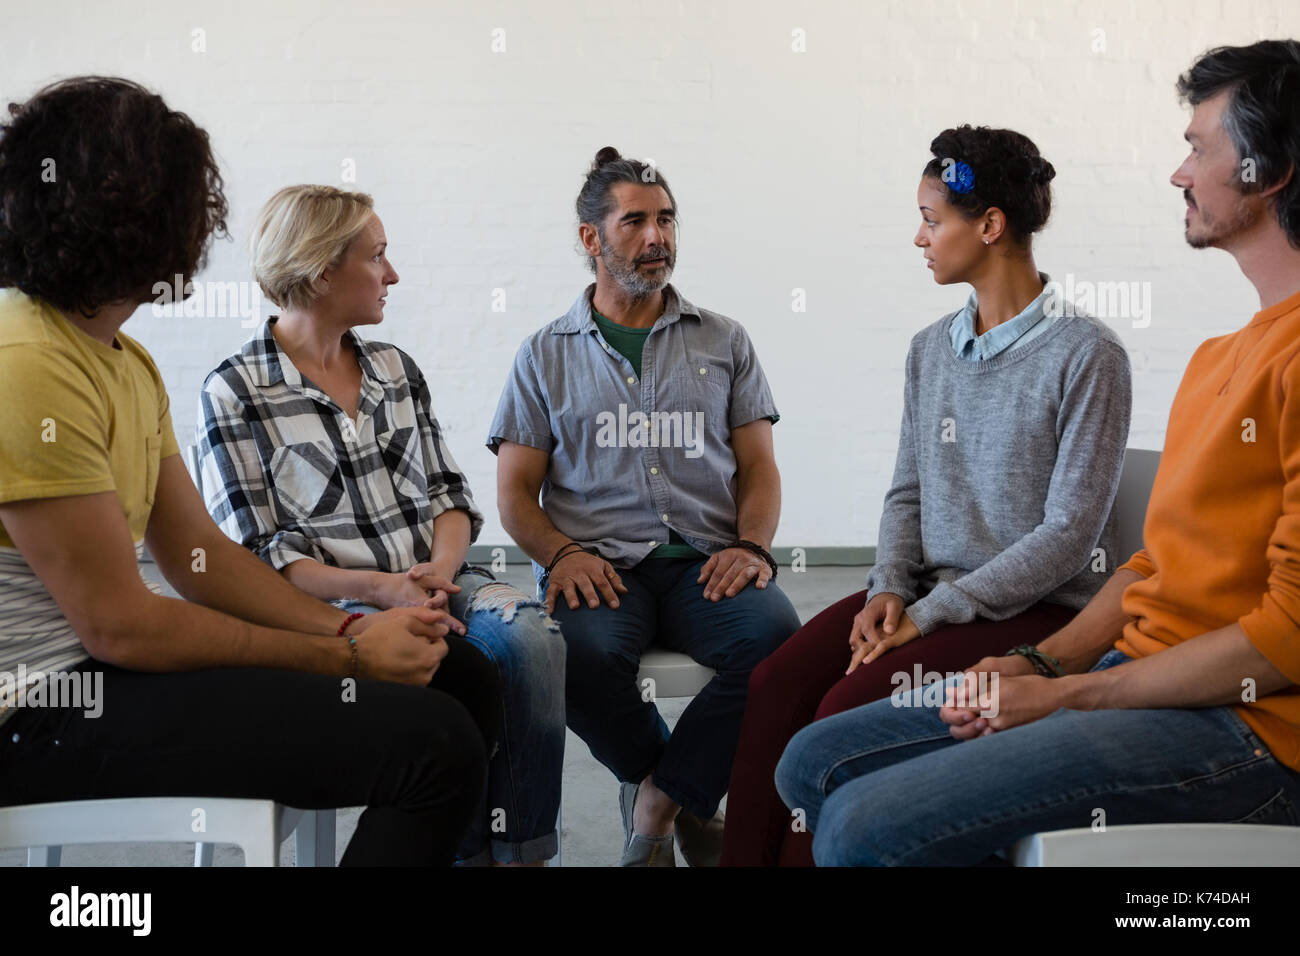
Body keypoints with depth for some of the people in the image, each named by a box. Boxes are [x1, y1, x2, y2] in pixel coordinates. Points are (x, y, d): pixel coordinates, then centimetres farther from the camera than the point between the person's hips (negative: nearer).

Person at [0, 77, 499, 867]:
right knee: (435, 743, -23)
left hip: (107, 655, 10)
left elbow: (198, 553, 11)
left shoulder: (127, 361, 14)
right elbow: (121, 625, -20)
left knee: (461, 678, 6)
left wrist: (349, 630, -3)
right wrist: (349, 659, -14)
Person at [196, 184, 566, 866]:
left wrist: (442, 565, -8)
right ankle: (466, 850, -14)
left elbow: (449, 493, 15)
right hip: (331, 605, -5)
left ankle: (520, 851, -19)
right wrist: (378, 588, -17)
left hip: (436, 582, 5)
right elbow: (253, 554, -5)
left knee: (534, 638, -26)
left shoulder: (397, 368, 17)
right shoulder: (234, 393, -1)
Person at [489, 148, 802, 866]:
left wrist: (750, 545, -8)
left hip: (705, 563, 1)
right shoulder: (546, 355, 15)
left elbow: (758, 466, 14)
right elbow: (515, 492, 11)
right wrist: (561, 552, -11)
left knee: (776, 636, -32)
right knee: (580, 651, -35)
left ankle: (656, 801, -11)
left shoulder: (723, 341, 18)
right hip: (598, 564, -1)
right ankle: (691, 798, -4)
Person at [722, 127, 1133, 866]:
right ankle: (744, 857, -13)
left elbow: (1069, 534, -13)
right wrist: (888, 589, -6)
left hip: (1039, 609, -6)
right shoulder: (931, 348, 12)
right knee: (776, 681, -18)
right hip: (935, 588, 6)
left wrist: (932, 613, -16)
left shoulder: (1087, 353, -10)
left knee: (847, 707, -26)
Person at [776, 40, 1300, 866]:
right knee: (816, 763, 4)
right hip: (1139, 673, 9)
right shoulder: (1222, 356, 19)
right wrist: (1042, 662, 5)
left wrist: (1067, 693, -12)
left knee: (866, 828, -24)